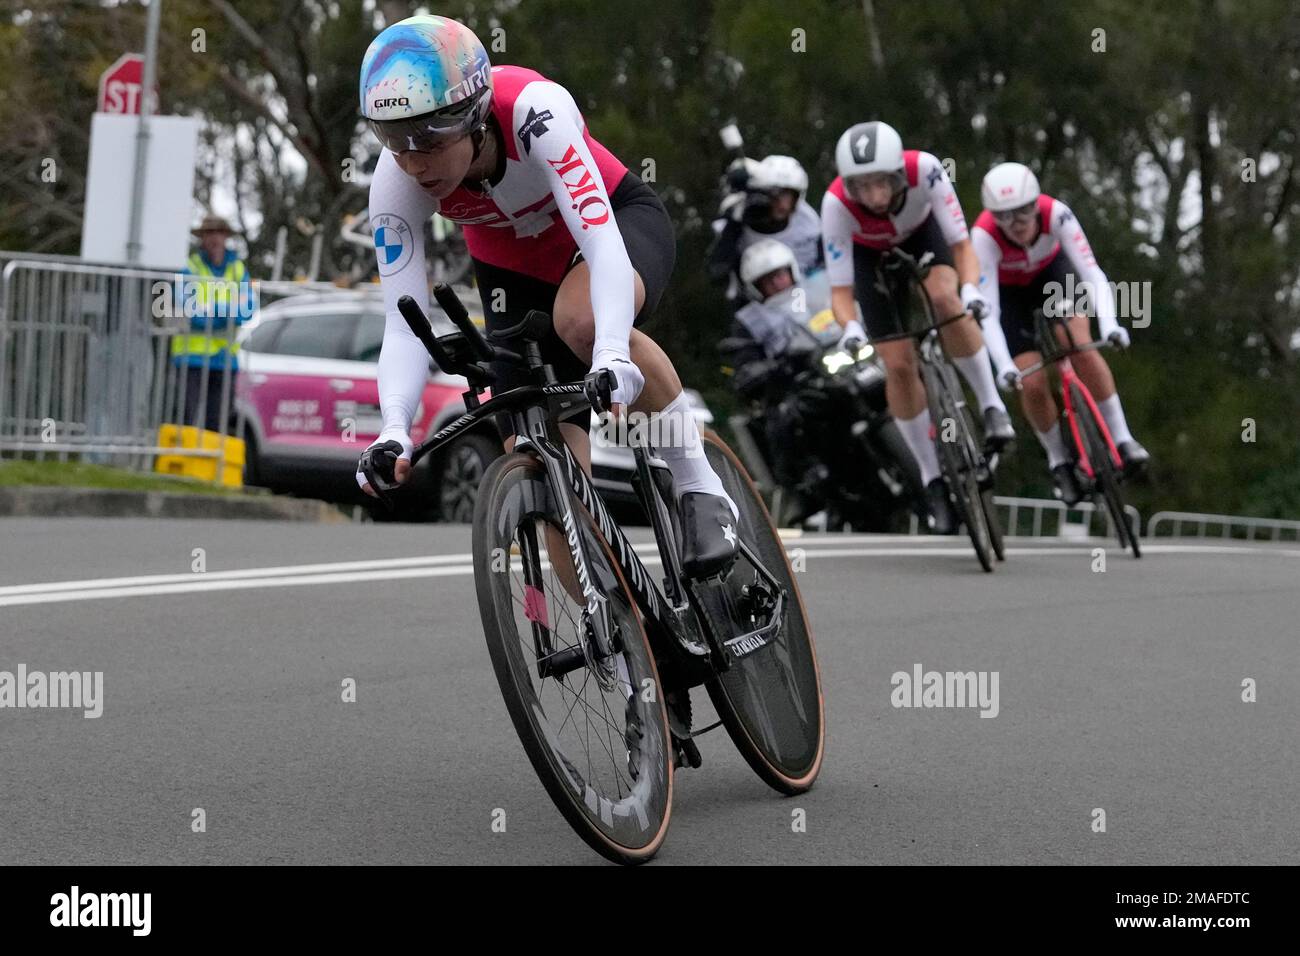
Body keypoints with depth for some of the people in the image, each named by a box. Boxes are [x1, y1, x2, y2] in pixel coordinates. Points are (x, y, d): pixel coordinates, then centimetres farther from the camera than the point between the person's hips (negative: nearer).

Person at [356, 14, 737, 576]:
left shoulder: (534, 110, -37)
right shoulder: (394, 184, -27)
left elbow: (602, 244, -45)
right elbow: (404, 325, -29)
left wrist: (614, 356, -62)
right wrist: (394, 430, -46)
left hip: (617, 219, -4)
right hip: (515, 272, 4)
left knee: (581, 319, -39)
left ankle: (701, 488, -20)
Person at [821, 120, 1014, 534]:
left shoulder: (924, 169, -37)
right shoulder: (837, 204, -37)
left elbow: (962, 245, -31)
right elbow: (840, 291, -31)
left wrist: (970, 289, -51)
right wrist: (850, 327, -52)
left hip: (922, 234, 0)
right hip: (870, 255, 0)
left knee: (944, 297, -33)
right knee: (899, 365, -8)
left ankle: (992, 406, -17)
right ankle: (932, 479, 6)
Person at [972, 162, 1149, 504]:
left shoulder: (1056, 214, -35)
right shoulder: (984, 235, -37)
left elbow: (1093, 274, -39)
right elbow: (988, 311, -39)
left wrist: (1109, 322, -55)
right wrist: (1004, 365, -52)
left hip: (1052, 271, 1)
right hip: (1007, 290, -1)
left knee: (1081, 348, -24)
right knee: (1033, 385, -12)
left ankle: (1121, 440, -14)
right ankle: (1058, 461, 11)